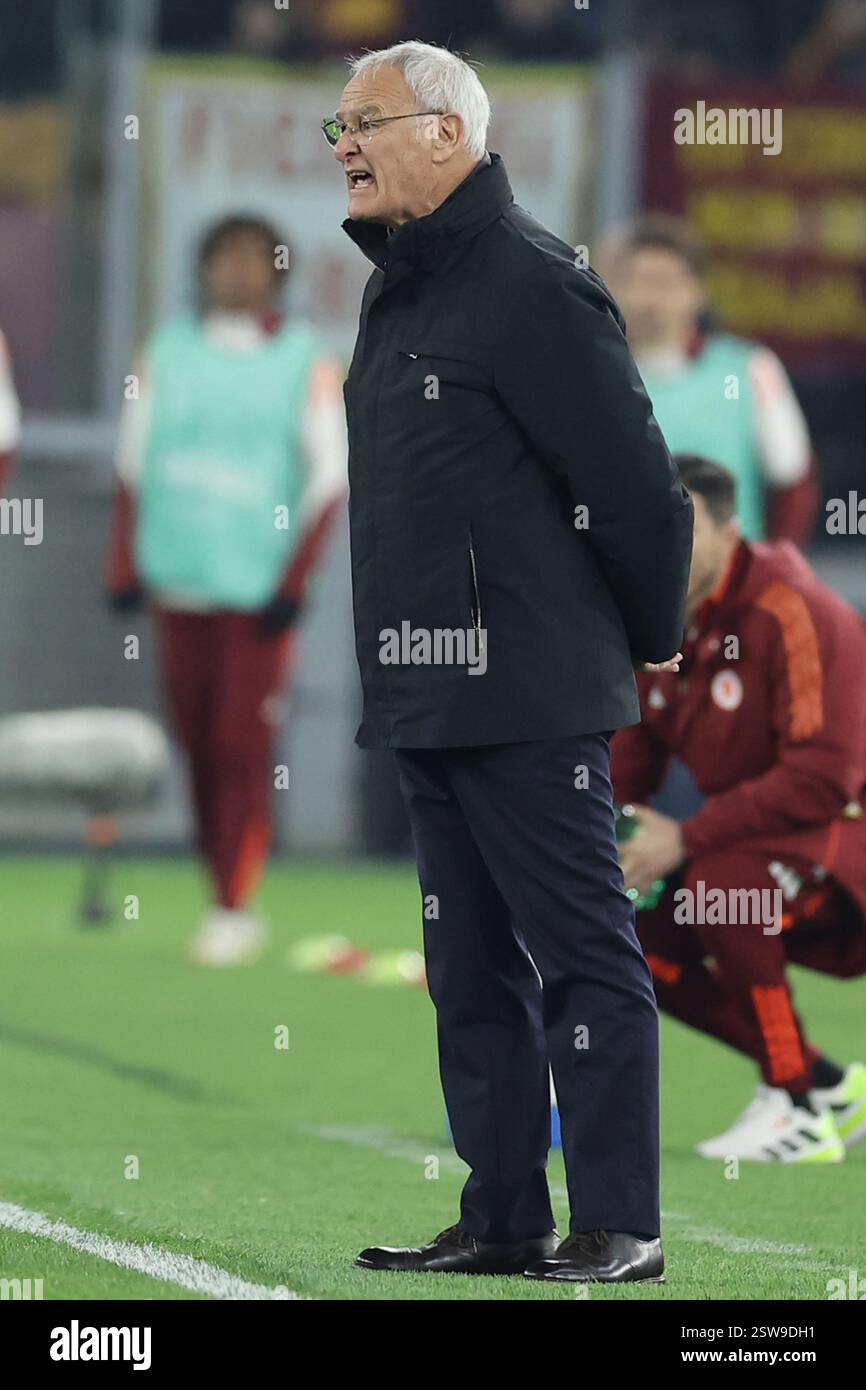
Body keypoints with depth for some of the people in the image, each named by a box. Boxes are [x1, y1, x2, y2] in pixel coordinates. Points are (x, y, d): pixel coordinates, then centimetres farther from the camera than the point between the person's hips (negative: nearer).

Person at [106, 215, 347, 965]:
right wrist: (126, 565, 9)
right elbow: (135, 460, 14)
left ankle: (235, 908, -5)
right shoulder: (170, 350, 9)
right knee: (198, 747, 4)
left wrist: (294, 585, -7)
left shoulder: (306, 361, 0)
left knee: (243, 749, -9)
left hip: (258, 593, -3)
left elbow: (328, 475, -1)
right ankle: (222, 890, 13)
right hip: (178, 587, 3)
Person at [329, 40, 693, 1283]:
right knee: (473, 969, 11)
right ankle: (504, 1220, 16)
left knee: (583, 956, -5)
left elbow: (638, 486, -11)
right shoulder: (397, 292, 17)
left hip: (529, 702, -9)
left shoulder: (532, 285, -12)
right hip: (425, 701, 9)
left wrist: (646, 640, 1)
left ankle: (620, 1226, -3)